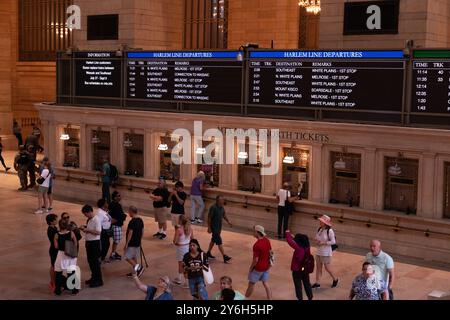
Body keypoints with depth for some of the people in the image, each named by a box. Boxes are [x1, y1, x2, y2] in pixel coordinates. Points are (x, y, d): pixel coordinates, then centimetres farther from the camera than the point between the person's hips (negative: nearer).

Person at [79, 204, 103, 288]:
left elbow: (98, 232, -25)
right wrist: (83, 228, 1)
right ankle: (93, 278, 29)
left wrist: (87, 230, -23)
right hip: (88, 242, 9)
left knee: (95, 261, -3)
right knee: (90, 261, 16)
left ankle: (98, 280, 5)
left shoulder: (96, 220, -17)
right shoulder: (89, 220, 10)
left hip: (95, 242, -9)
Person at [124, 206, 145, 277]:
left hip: (131, 244, -8)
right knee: (134, 257, 17)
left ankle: (138, 267, -13)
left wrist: (126, 244, -17)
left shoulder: (132, 222, -21)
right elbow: (142, 232, 12)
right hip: (137, 243, 9)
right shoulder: (140, 220, 5)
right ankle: (136, 271, 19)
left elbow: (130, 233, -22)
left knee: (127, 257, -1)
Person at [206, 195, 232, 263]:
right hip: (214, 227, -9)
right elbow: (209, 218, -17)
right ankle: (225, 257, -7)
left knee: (214, 240, 20)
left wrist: (228, 221, 6)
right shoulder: (213, 208, -21)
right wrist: (209, 227, -16)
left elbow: (224, 215, 18)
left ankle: (208, 253, 36)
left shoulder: (222, 208, 2)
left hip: (219, 227, 9)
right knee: (219, 242, -8)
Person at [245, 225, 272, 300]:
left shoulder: (257, 245, -27)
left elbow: (255, 260, -23)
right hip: (266, 266, 7)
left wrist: (251, 268, -8)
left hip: (258, 268, -7)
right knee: (266, 284, 13)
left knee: (251, 283, 12)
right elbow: (270, 252, 9)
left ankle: (245, 298, 28)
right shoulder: (267, 241, -4)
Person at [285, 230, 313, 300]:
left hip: (297, 270, -6)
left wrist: (288, 233, -8)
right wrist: (292, 236, 9)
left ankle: (300, 298, 19)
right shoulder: (307, 247, -8)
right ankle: (310, 298, 29)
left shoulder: (298, 248, -27)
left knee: (298, 285, 10)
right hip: (305, 269, 6)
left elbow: (290, 241, -23)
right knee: (307, 284, 20)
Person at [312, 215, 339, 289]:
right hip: (319, 251, 7)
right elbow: (317, 237, 16)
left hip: (326, 252, -7)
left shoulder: (329, 231, -19)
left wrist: (323, 243, -20)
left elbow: (333, 242, -18)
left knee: (327, 267, 5)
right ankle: (317, 283, 18)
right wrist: (316, 240, -7)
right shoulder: (319, 229, 2)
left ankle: (335, 279, 28)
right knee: (318, 267, 10)